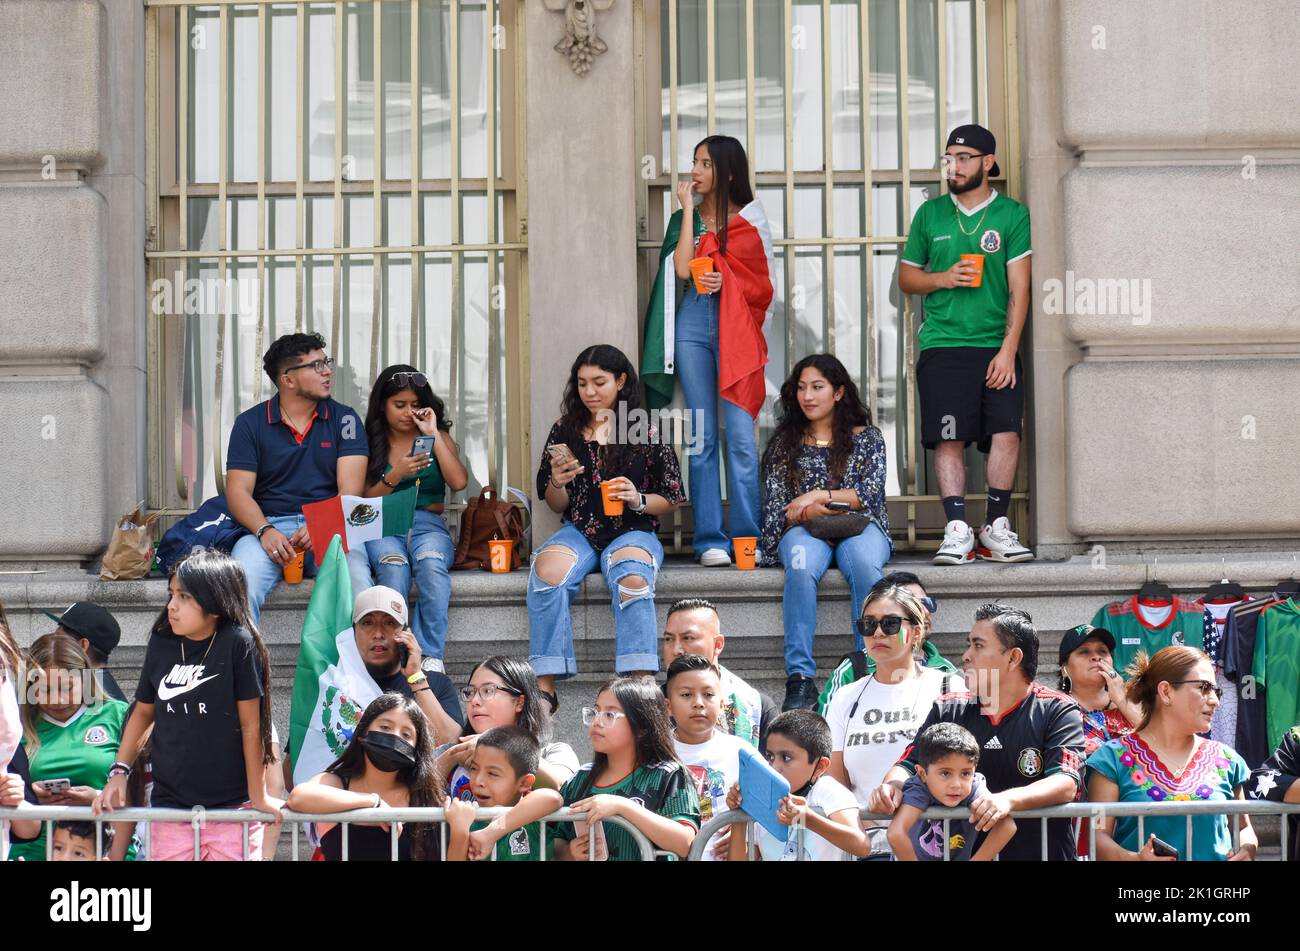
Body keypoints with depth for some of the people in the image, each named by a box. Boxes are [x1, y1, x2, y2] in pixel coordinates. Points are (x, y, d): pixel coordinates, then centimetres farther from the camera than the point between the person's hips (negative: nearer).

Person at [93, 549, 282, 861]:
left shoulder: (238, 644, -11)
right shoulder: (161, 645, 3)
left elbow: (250, 724, -8)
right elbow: (144, 711, 16)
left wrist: (258, 796, -5)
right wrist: (119, 772, 9)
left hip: (233, 811, -4)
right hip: (170, 808, 4)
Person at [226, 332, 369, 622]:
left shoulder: (344, 419, 9)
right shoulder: (250, 423, 9)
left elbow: (350, 491, -1)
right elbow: (238, 491, 2)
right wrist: (265, 531, -18)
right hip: (269, 525, 0)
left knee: (355, 577, -33)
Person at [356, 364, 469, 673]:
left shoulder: (439, 437, 16)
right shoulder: (370, 442, 13)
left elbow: (459, 482, -2)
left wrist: (434, 435, -1)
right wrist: (395, 476, -11)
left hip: (428, 525, 1)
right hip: (382, 528, 0)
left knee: (431, 563, -37)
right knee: (393, 565, -38)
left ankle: (431, 658, -38)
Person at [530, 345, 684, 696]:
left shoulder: (647, 433, 3)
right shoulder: (565, 431, 11)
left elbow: (671, 500, 6)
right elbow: (556, 506, 15)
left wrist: (638, 500, -14)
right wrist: (557, 483, -7)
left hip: (632, 532, -2)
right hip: (579, 531, 2)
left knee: (632, 580, -36)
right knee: (547, 572, -31)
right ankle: (545, 686, -30)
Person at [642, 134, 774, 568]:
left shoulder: (750, 219, 9)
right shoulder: (685, 218, 13)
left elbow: (764, 283, 9)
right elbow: (682, 269, -5)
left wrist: (727, 282, -8)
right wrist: (689, 210, -3)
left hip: (736, 328, -2)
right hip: (693, 325, 2)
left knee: (740, 433, -7)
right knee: (701, 434, 0)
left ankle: (748, 537, -3)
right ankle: (709, 538, 1)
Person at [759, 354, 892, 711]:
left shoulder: (866, 437, 14)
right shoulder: (785, 443, 16)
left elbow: (871, 493, 2)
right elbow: (775, 505, 7)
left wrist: (819, 496, -9)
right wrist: (810, 512, -13)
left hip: (858, 525, 0)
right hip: (804, 530, 0)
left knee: (863, 562, -38)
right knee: (801, 565, -37)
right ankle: (800, 678, -45)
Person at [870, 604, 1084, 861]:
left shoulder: (1058, 711, -3)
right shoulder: (947, 710, 9)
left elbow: (1065, 784, -15)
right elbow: (908, 765, 8)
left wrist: (1009, 799, -35)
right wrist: (892, 785, -18)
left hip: (1039, 852, -2)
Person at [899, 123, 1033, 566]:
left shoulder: (1012, 215, 3)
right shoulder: (930, 214, 11)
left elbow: (1019, 288, -2)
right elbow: (906, 278, 17)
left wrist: (1008, 350, -11)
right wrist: (942, 278, -5)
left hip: (996, 345, -1)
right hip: (942, 344, 1)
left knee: (1006, 431, -11)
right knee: (948, 437, -6)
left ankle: (996, 528, -1)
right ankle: (957, 531, -5)